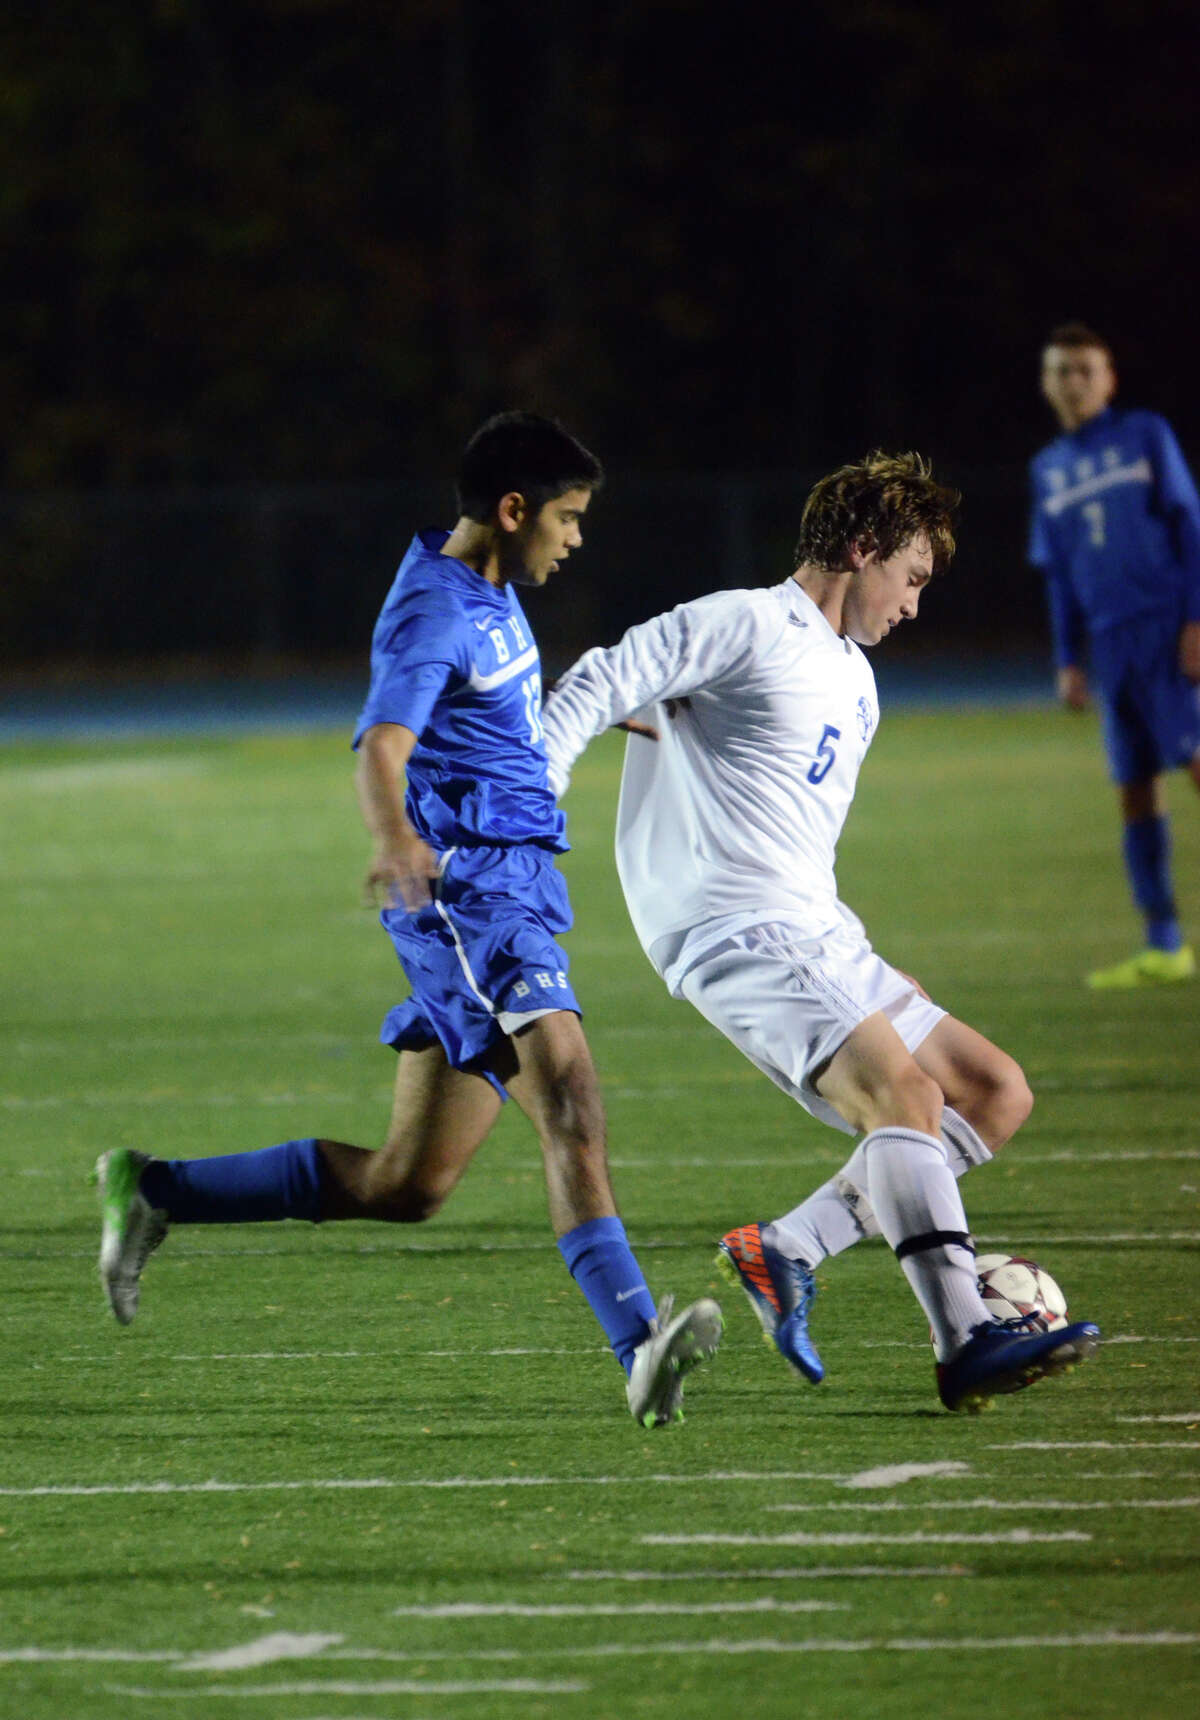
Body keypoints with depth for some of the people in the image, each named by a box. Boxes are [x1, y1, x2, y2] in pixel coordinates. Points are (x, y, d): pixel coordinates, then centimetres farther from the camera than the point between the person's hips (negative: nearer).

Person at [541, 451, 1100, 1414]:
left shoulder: (854, 680, 24)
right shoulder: (748, 627, -4)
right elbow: (595, 690, -9)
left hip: (818, 937, 10)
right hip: (740, 934, -10)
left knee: (997, 1093, 5)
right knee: (905, 1091, -26)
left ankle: (788, 1251, -1)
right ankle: (965, 1345, -34)